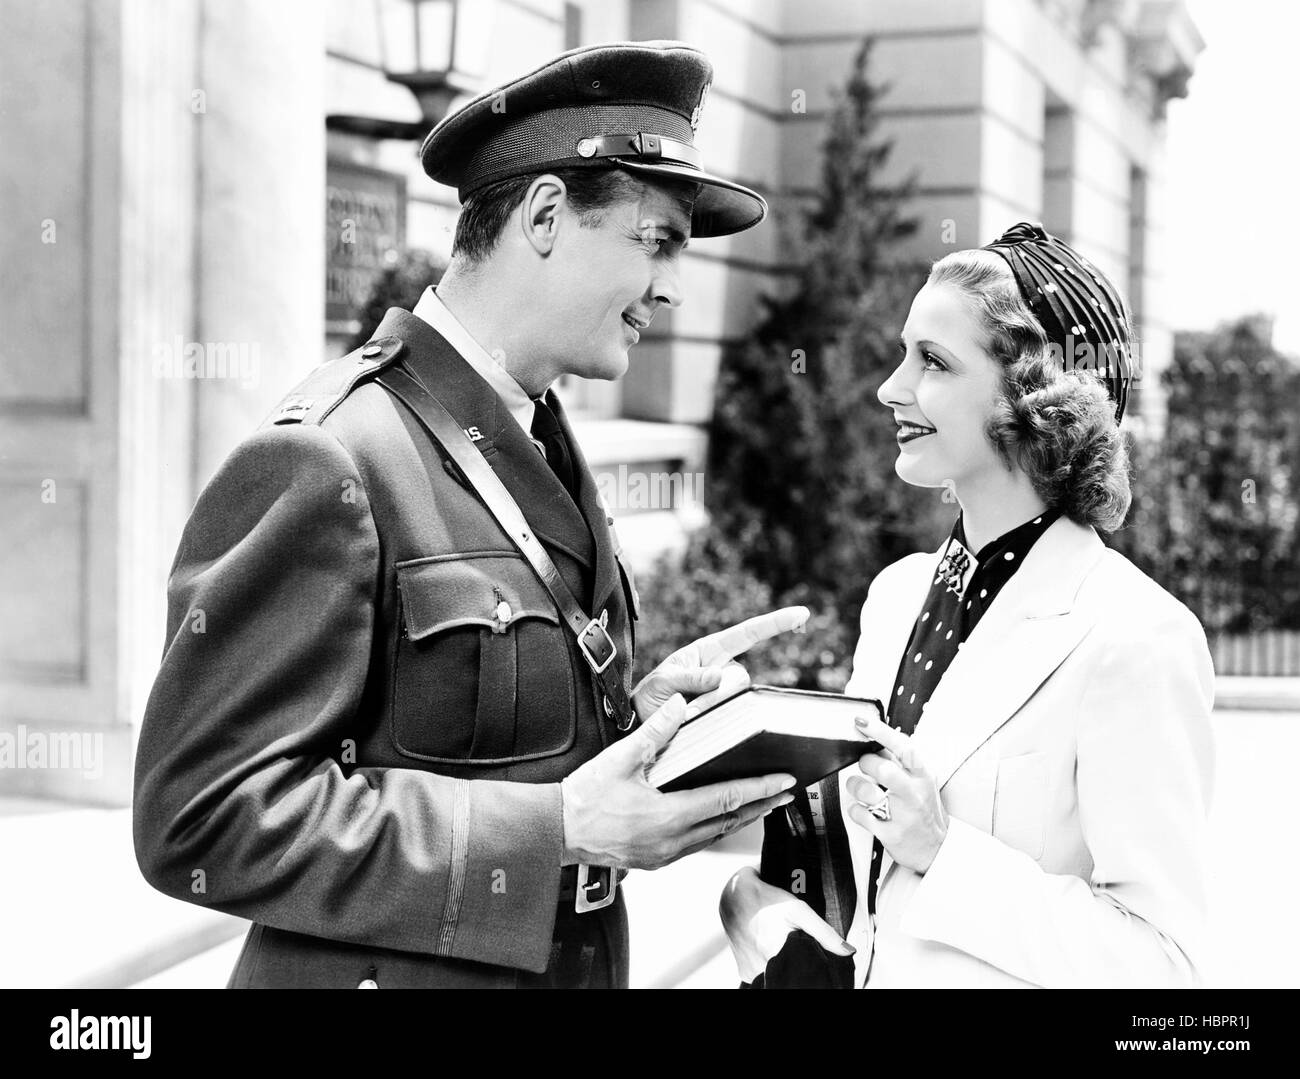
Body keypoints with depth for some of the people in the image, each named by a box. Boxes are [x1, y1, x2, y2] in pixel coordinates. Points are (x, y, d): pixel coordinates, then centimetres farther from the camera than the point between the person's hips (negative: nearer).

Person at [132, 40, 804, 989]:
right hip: (405, 967, -8)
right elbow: (203, 821, -23)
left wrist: (645, 707, -5)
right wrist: (556, 829, -25)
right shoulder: (324, 464, -20)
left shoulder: (545, 455, 7)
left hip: (582, 957, 8)